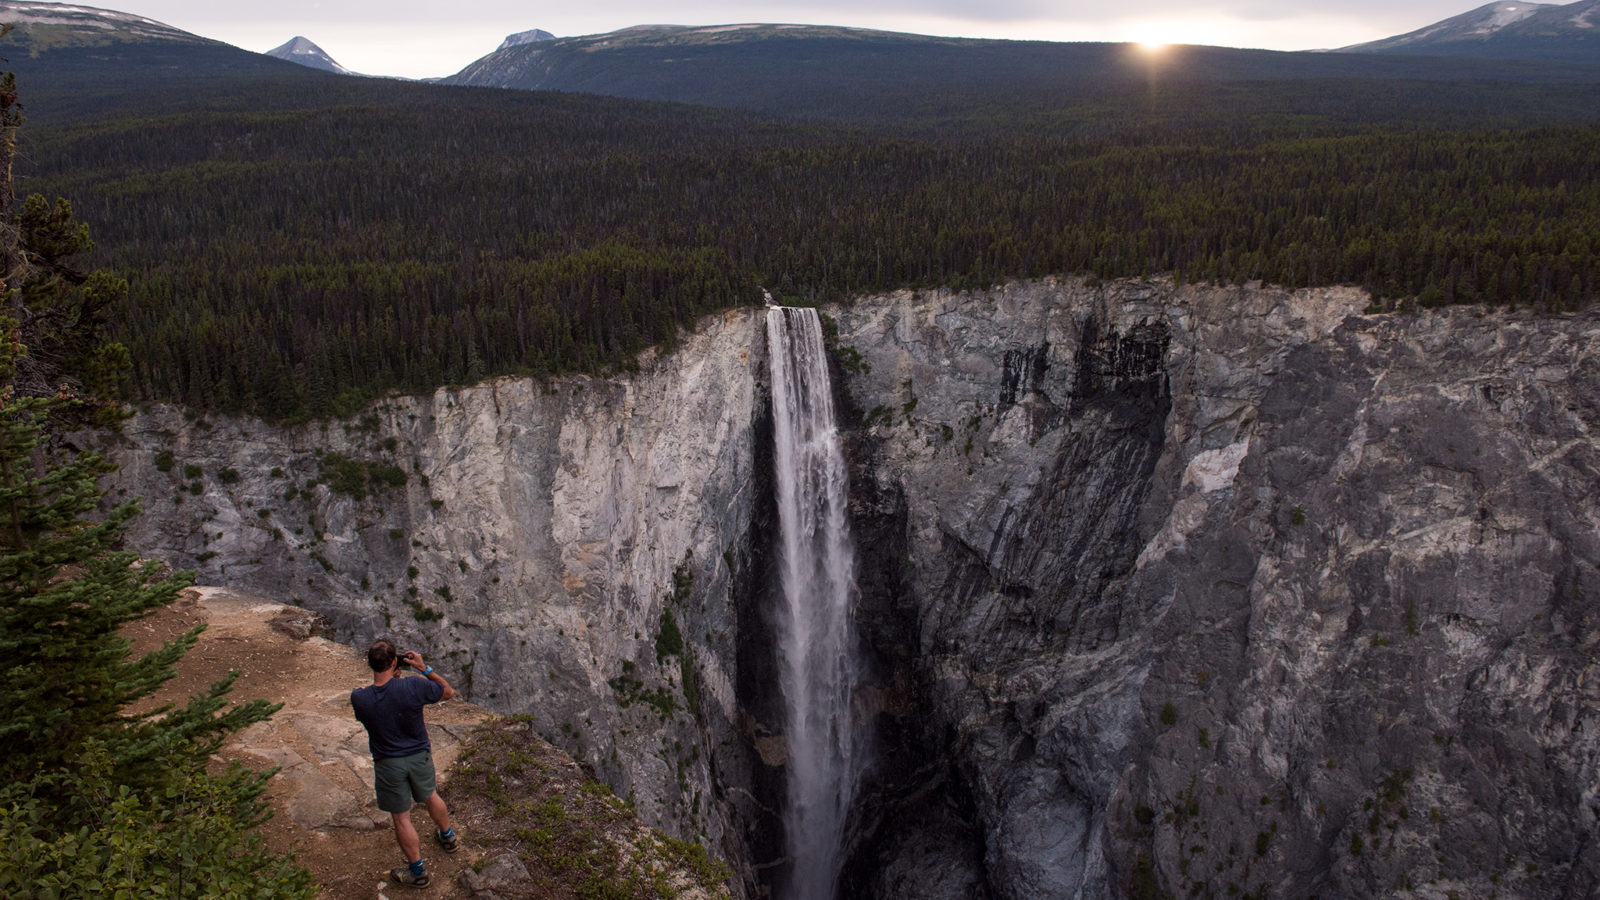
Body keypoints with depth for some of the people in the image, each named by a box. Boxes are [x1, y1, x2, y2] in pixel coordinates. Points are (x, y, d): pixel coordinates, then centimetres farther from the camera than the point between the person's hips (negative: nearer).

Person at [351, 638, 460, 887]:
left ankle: (418, 872, 29)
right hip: (419, 755, 1)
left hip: (389, 764, -1)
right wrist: (425, 668, -8)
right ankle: (448, 837, 53)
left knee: (401, 818, 15)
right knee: (430, 796, 29)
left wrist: (390, 679, -4)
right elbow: (448, 692, -8)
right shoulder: (413, 687, -25)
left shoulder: (358, 698, -22)